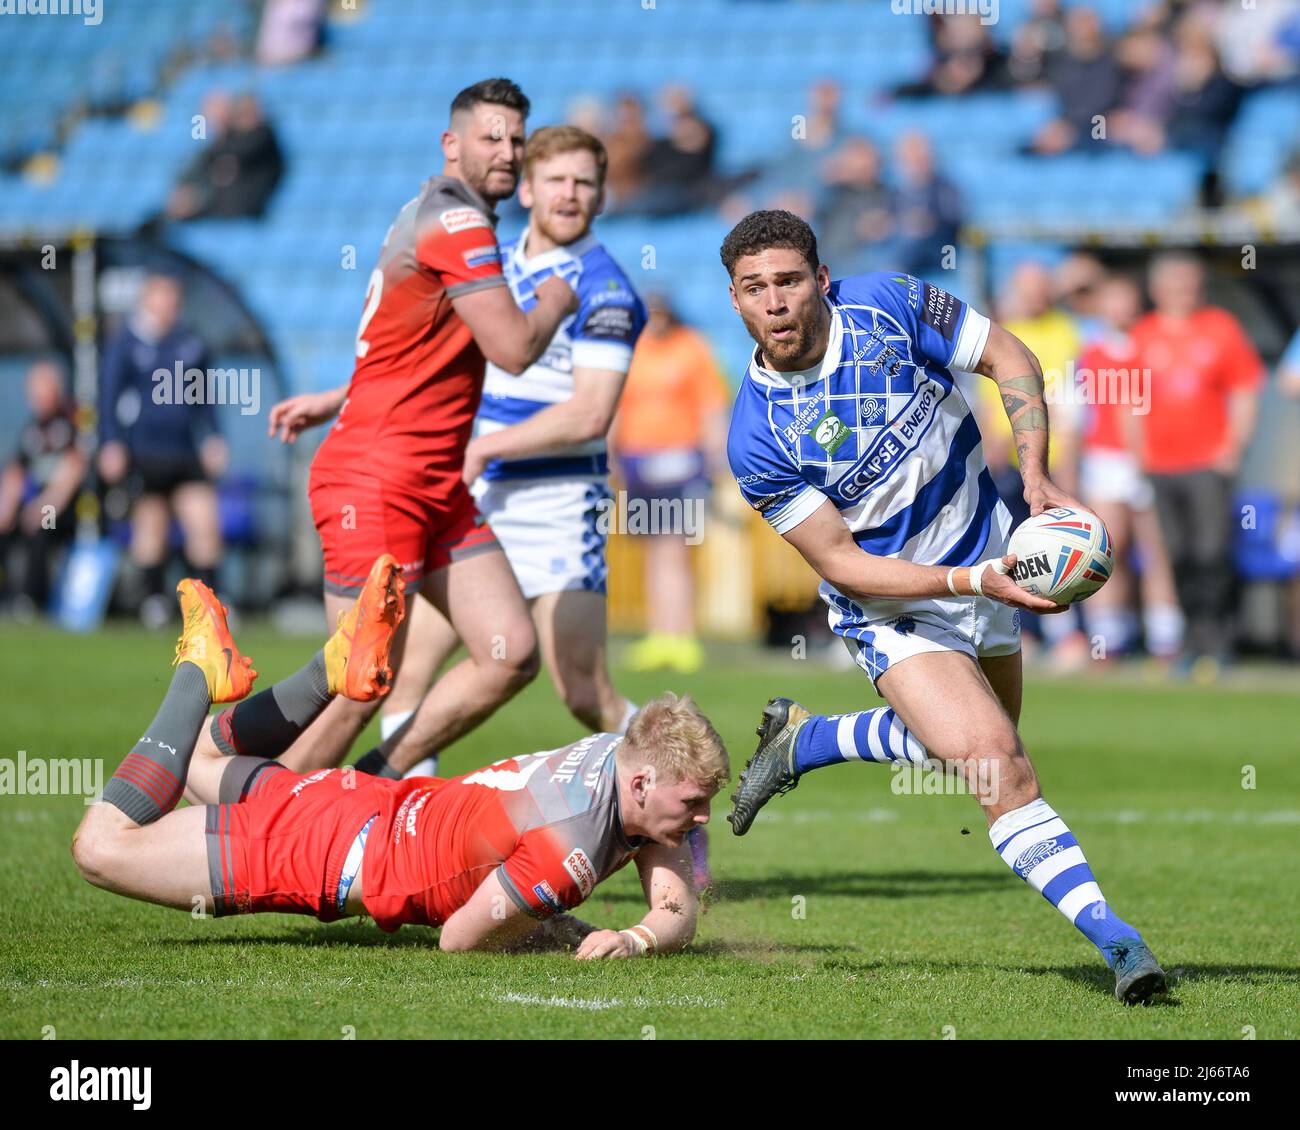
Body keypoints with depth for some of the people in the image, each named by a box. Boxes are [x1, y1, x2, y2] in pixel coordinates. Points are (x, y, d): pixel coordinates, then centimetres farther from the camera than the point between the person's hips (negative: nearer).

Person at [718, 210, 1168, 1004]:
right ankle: (1114, 938, -20)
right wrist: (974, 581, -29)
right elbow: (843, 564, -18)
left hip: (988, 557, 4)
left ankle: (802, 741, 38)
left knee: (975, 740, 20)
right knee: (995, 760, -22)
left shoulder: (889, 306, -16)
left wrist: (1037, 475, -17)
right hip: (891, 607, -4)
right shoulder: (756, 440, -20)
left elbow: (1010, 358, -4)